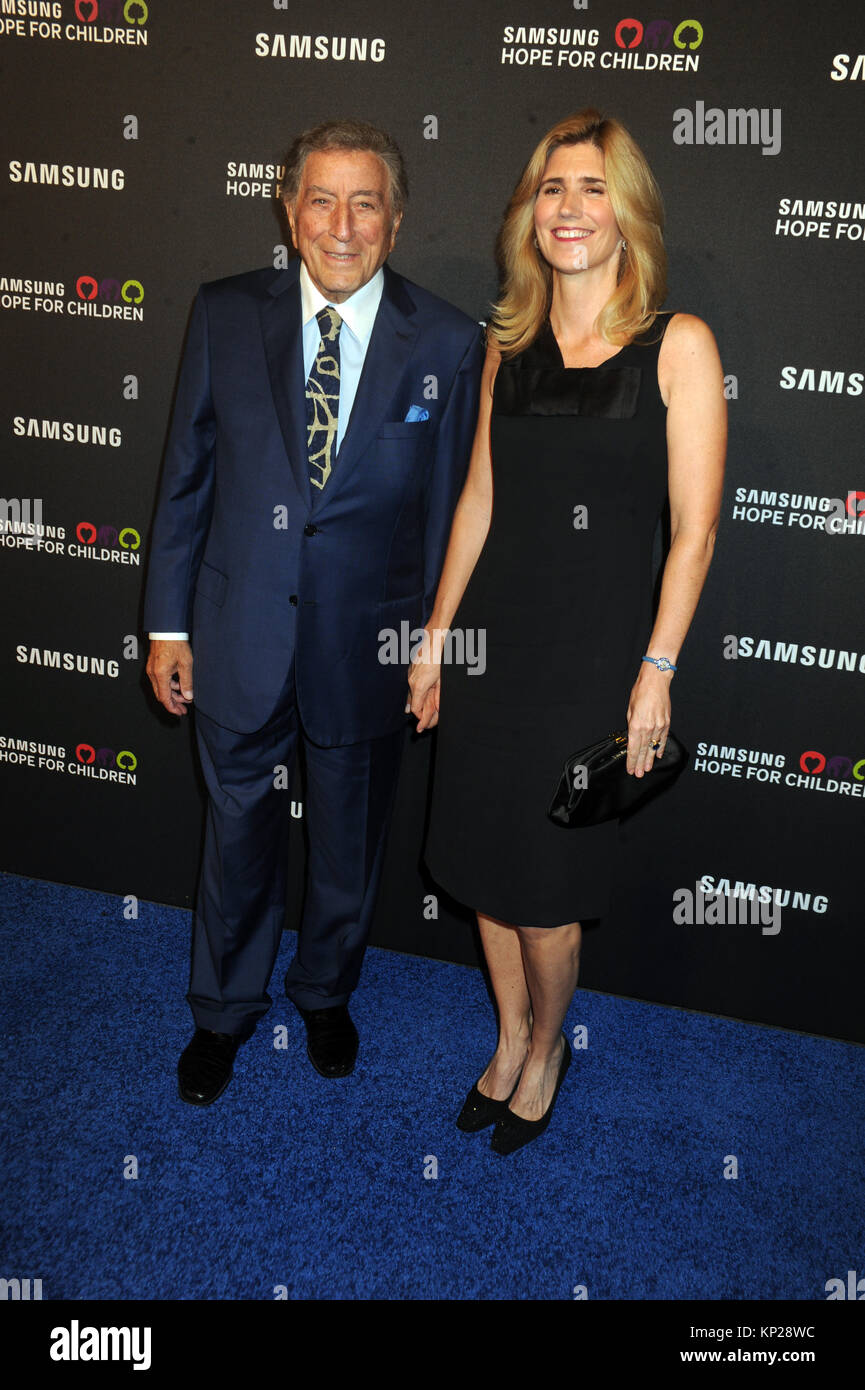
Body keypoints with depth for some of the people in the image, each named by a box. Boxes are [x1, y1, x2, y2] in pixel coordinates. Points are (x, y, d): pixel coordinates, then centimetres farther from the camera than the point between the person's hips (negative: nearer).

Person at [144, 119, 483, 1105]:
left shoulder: (447, 344, -6)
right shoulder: (225, 315, -2)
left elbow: (449, 506, -2)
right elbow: (186, 475, 1)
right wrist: (168, 624, 1)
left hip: (368, 645, 0)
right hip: (242, 635, 1)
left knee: (350, 843, 19)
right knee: (237, 836, 17)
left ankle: (326, 994, 46)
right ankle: (224, 1010, 42)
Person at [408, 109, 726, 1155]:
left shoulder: (679, 345, -6)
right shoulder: (509, 347, 8)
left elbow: (693, 530, -8)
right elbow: (479, 497, 11)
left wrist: (655, 671, -13)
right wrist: (438, 630, 10)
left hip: (594, 649, -4)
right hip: (492, 635, 5)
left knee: (545, 883, 5)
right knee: (482, 859, 13)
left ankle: (547, 1048, 34)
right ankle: (511, 1036, 38)